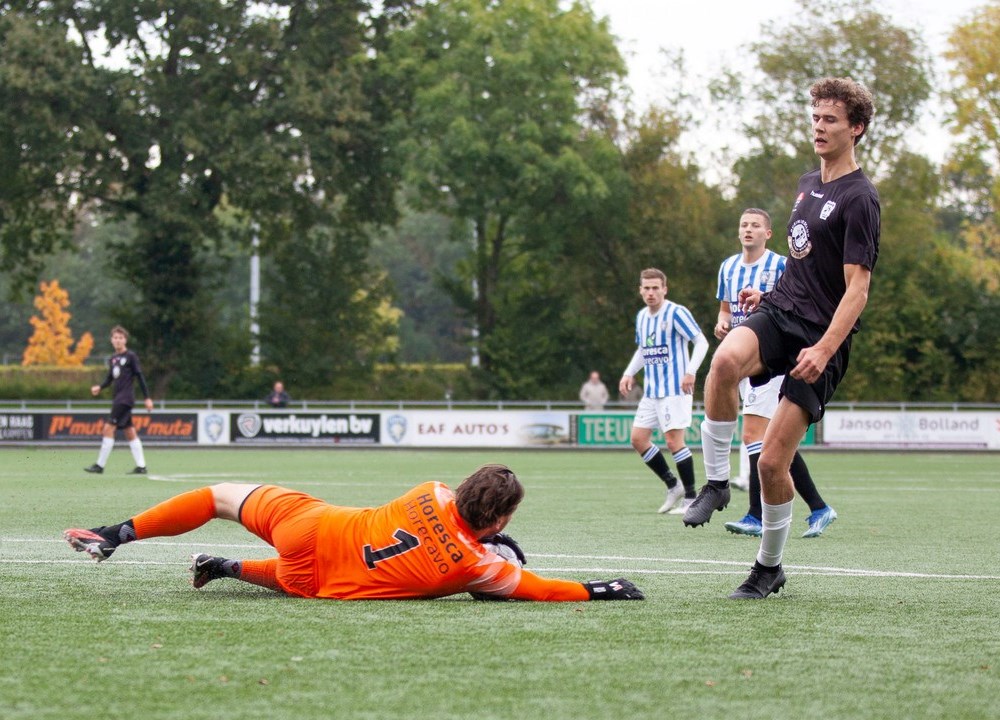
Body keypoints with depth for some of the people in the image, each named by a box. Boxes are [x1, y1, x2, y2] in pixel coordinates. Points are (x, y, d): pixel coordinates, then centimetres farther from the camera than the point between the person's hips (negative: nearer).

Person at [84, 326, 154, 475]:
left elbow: (139, 377, -6)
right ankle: (141, 466, 9)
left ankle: (100, 465, -11)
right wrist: (99, 387, -1)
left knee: (108, 428, -12)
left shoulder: (131, 356, -6)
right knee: (129, 432, 7)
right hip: (118, 399, 8)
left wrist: (147, 398, -8)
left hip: (125, 398, -8)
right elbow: (110, 378, 19)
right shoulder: (112, 359, 14)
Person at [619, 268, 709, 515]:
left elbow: (701, 342, -15)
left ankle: (690, 498, -1)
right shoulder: (642, 316, 12)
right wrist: (629, 374, 13)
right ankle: (673, 486, 18)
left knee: (673, 441, -11)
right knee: (638, 439, 4)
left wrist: (691, 372, -25)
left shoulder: (676, 313, -12)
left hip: (675, 390, -8)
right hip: (651, 391, 8)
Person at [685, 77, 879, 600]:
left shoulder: (859, 198, -9)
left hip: (820, 337, -6)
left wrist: (824, 349, -24)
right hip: (779, 311, 6)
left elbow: (856, 288, -14)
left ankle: (770, 567, 15)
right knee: (726, 359, -32)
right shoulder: (808, 184, 15)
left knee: (772, 461, -7)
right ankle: (715, 482, -18)